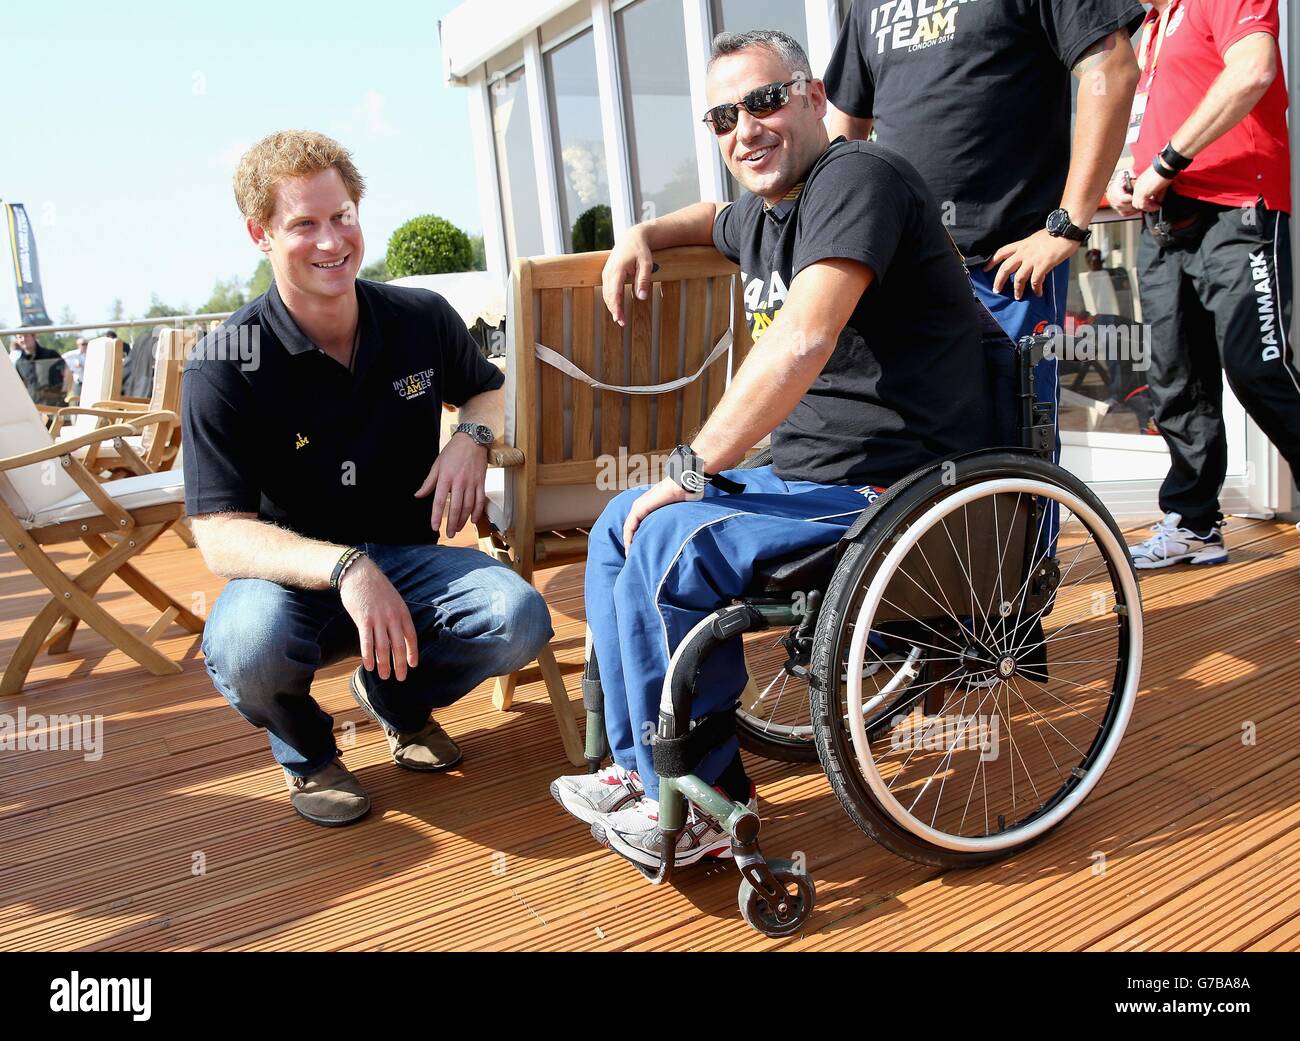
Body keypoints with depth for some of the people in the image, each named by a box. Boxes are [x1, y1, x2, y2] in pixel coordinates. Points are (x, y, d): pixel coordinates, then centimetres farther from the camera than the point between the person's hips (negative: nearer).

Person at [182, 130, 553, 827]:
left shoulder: (422, 319, -3)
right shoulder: (225, 366, -16)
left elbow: (488, 389, 18)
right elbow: (221, 536, -22)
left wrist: (471, 437, -7)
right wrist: (344, 568, -39)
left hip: (406, 559, 3)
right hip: (292, 576, -3)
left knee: (520, 620, -26)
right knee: (249, 649, -37)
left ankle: (395, 699, 11)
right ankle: (304, 749, 4)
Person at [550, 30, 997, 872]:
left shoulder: (855, 179, -14)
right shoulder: (764, 212, 16)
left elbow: (801, 344, -28)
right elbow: (719, 218, 44)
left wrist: (693, 469, -22)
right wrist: (645, 235, 22)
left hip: (889, 487, -10)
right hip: (803, 477, 10)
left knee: (670, 541, -25)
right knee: (619, 527, 9)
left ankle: (699, 810, -8)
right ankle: (642, 769, 12)